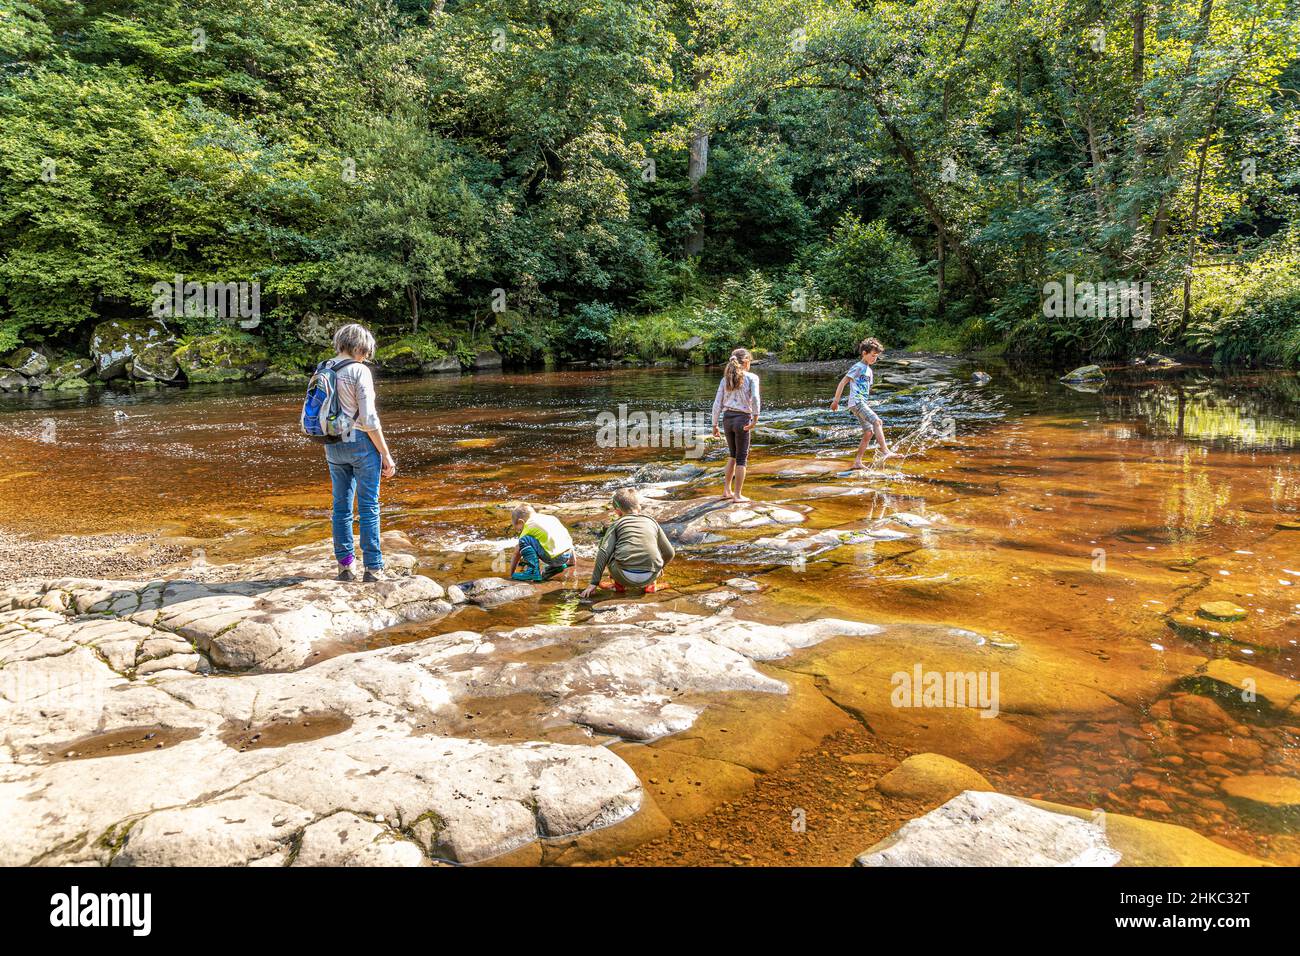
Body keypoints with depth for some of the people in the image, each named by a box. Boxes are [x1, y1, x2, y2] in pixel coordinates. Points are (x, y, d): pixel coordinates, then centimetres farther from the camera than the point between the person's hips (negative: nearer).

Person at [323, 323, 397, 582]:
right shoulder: (359, 371, -13)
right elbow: (368, 419, -17)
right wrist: (386, 455, -11)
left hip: (333, 445, 6)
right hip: (361, 443, -6)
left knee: (341, 506, 13)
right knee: (368, 506, 0)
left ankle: (345, 565, 20)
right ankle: (373, 568, 4)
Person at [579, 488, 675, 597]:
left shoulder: (617, 524, 14)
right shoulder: (652, 522, 21)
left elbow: (604, 552, 0)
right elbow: (670, 552, 22)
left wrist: (594, 582, 2)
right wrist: (660, 566, 44)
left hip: (625, 577, -2)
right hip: (650, 577, 3)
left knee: (604, 542, 23)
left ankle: (619, 584, 19)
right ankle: (649, 585, 20)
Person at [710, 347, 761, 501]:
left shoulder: (725, 379, 9)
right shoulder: (752, 377, -2)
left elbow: (717, 404, 6)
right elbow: (755, 398, -19)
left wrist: (714, 425, 11)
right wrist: (755, 419, -21)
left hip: (727, 419, 5)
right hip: (742, 419, -5)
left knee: (733, 455, 22)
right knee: (742, 458, 7)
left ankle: (727, 491, 20)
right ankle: (737, 495, 10)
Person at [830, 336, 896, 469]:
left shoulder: (869, 371, 22)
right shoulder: (858, 367, -6)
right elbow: (843, 382, -9)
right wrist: (836, 401, -10)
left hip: (862, 403, 9)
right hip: (856, 402, -9)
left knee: (869, 432, 3)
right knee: (877, 421, -24)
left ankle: (857, 461, 5)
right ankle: (886, 451, -32)